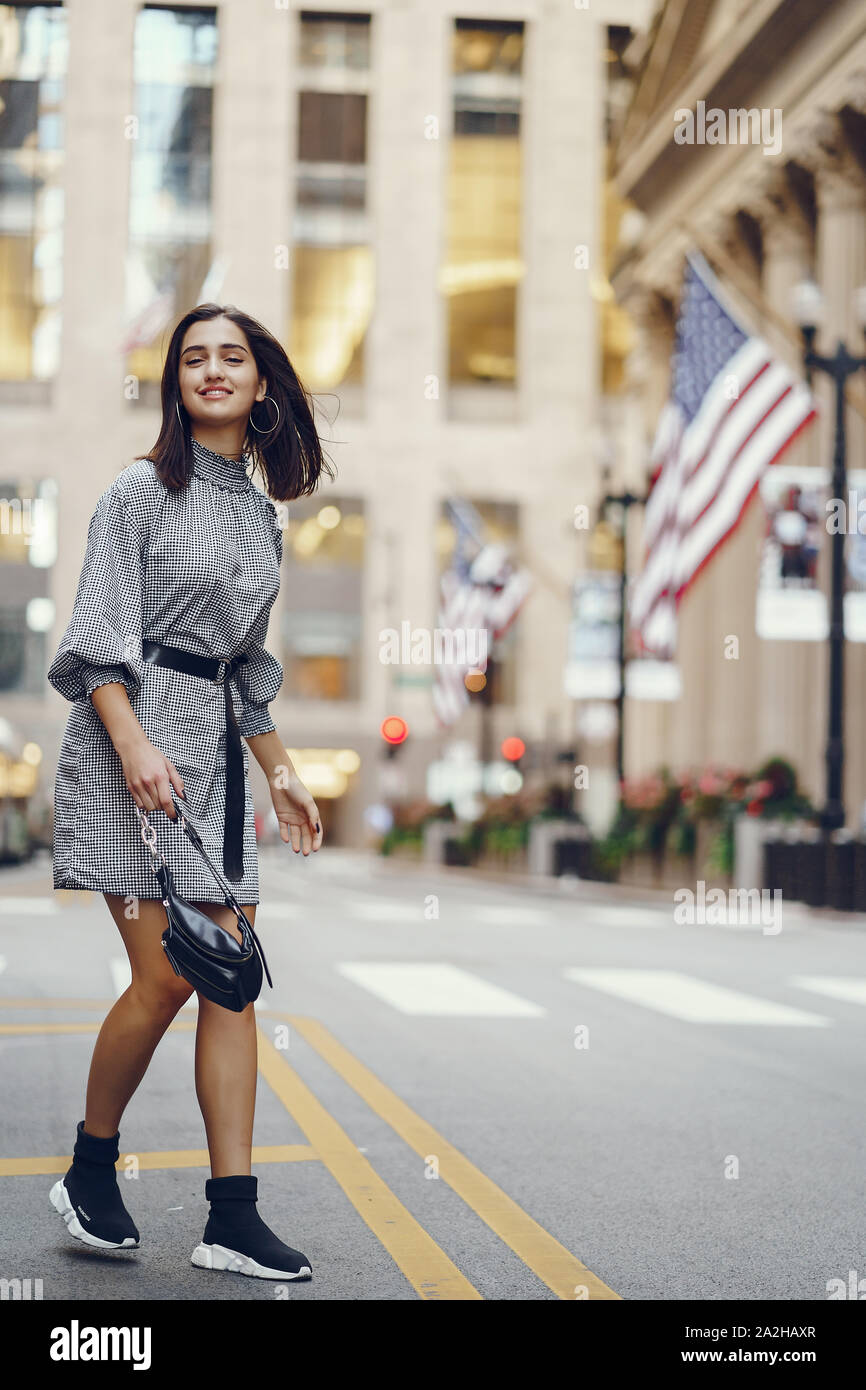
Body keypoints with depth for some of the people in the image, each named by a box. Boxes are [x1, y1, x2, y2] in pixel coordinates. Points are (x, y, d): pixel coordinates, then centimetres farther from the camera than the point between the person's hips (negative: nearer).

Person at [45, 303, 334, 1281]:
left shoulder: (260, 512, 17)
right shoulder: (142, 489, -2)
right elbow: (99, 636, -9)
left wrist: (279, 770, 20)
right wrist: (134, 744, -21)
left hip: (214, 746, 7)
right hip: (132, 736, -7)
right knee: (165, 976, -11)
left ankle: (232, 1218, 3)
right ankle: (89, 1173, 11)